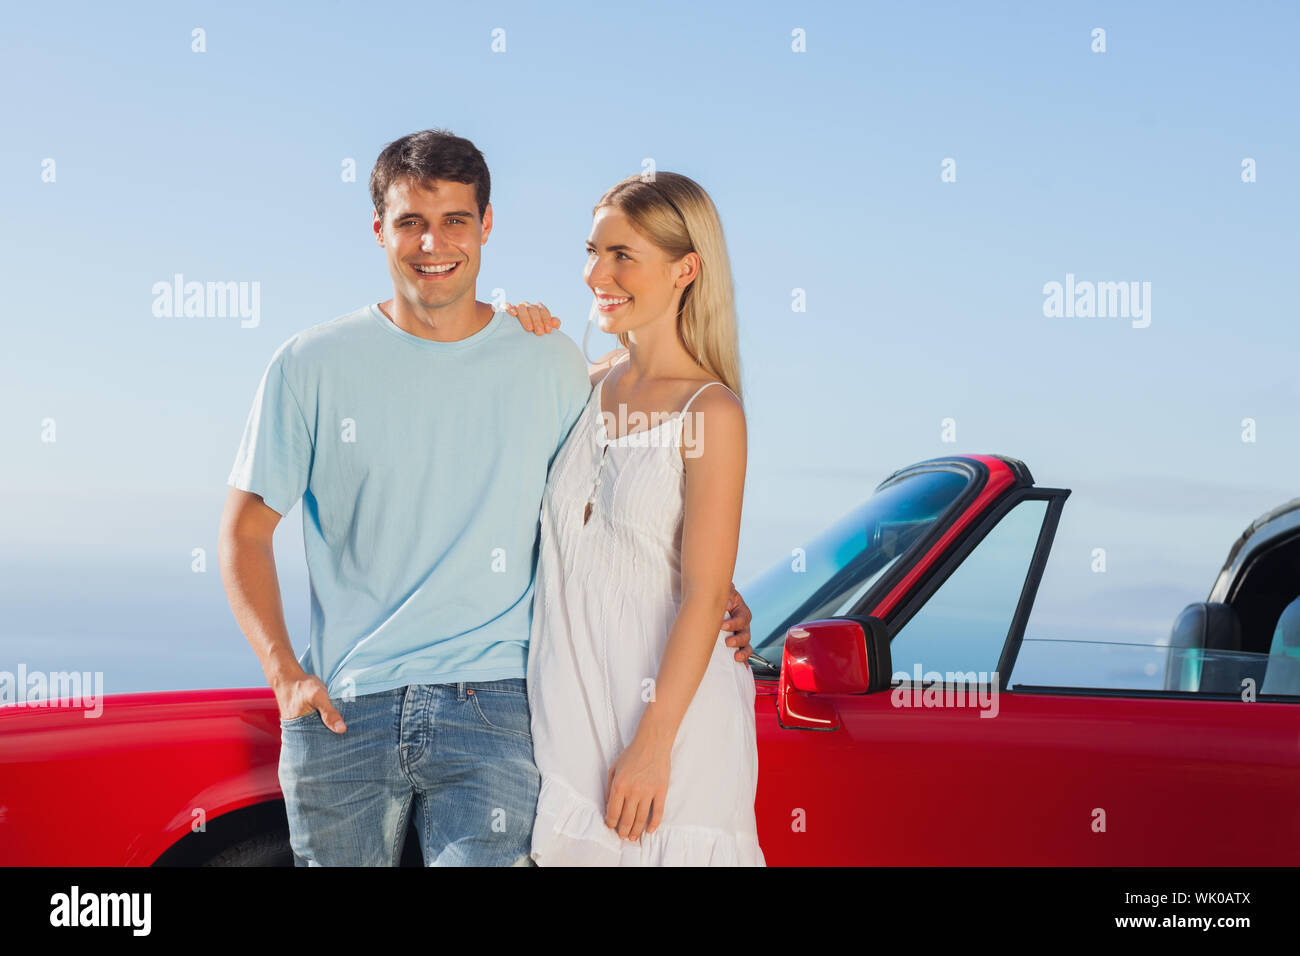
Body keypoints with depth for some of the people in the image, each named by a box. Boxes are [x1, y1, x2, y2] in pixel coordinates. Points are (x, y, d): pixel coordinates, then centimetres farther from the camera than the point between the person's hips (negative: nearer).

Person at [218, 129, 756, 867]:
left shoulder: (553, 365, 5)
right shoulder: (312, 365, 2)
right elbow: (245, 533, 5)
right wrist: (285, 673, -8)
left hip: (491, 704, -1)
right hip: (340, 708, 1)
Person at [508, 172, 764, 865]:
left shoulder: (711, 413, -11)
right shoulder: (592, 387, 7)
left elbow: (704, 594, -14)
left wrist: (653, 742, -18)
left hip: (670, 707, -6)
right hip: (571, 707, 6)